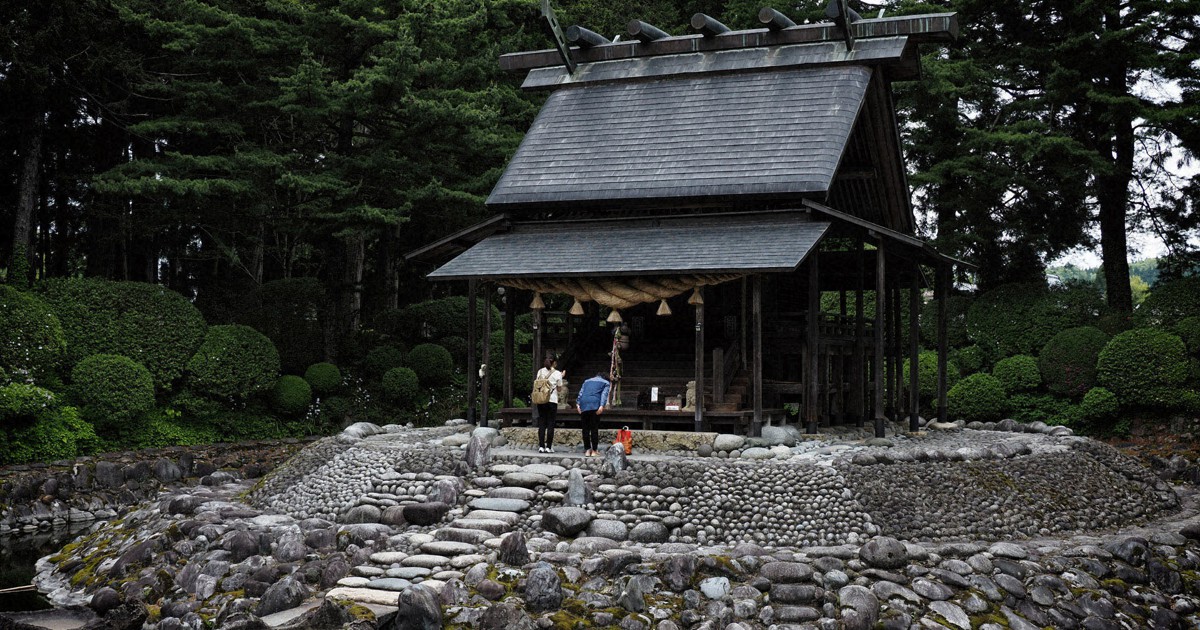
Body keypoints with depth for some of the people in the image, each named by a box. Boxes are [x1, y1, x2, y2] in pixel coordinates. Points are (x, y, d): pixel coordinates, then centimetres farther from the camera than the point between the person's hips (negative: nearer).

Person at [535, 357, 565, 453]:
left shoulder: (540, 371, 6)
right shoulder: (557, 374, -4)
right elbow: (559, 388, 2)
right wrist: (561, 377, 11)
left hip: (541, 400, 3)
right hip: (552, 400, -3)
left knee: (541, 423, 6)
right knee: (550, 424, 1)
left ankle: (541, 447, 3)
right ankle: (548, 447, 0)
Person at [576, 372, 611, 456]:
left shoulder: (587, 381, 30)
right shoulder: (605, 382, 21)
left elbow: (581, 393, 17)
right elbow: (604, 394, 3)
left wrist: (578, 404, 8)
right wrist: (602, 406, -9)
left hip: (583, 405, 3)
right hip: (595, 404, -3)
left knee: (585, 428, 8)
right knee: (594, 428, 1)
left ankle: (587, 450, 8)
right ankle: (594, 450, 1)